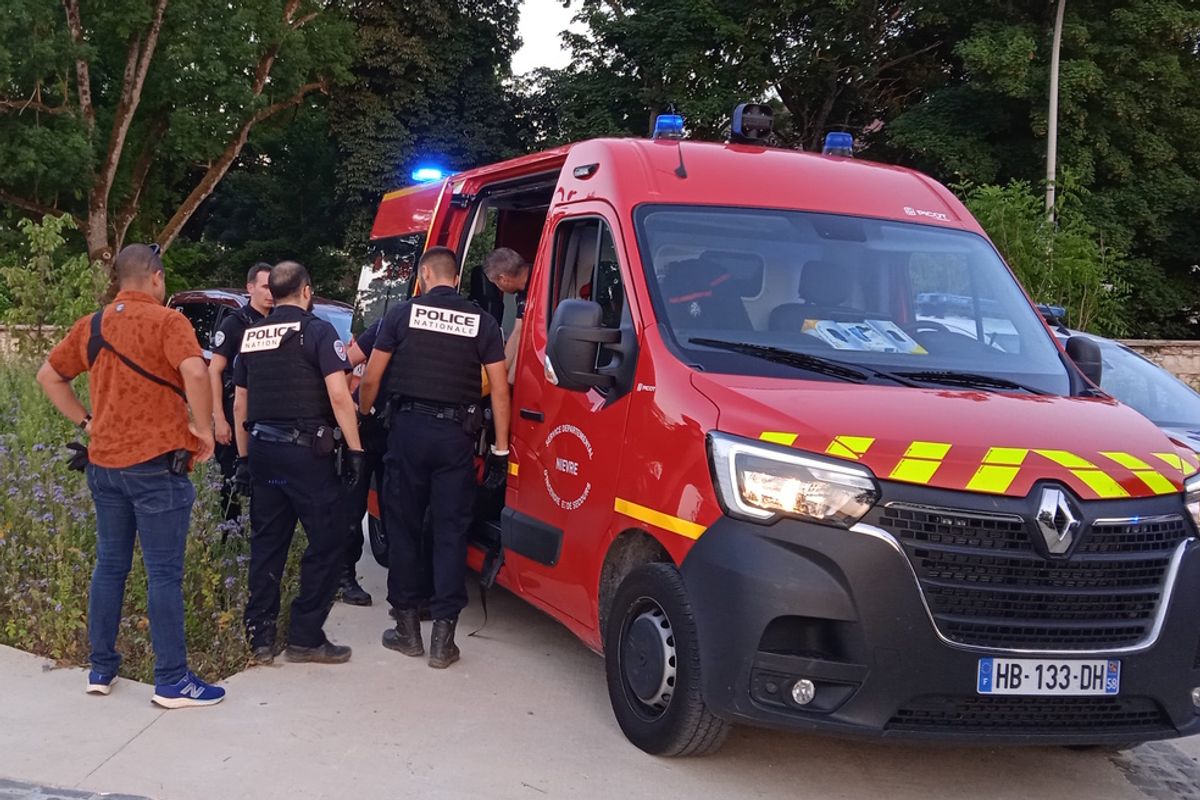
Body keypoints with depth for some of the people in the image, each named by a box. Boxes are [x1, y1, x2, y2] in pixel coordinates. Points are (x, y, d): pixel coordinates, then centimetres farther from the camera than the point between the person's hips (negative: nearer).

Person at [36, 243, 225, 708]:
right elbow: (194, 372, -25)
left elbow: (48, 376, 17)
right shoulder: (165, 320, -9)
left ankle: (101, 669, 23)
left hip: (104, 464, 6)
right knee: (164, 573, -2)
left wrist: (85, 422, 15)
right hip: (156, 463, -6)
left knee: (109, 566, 16)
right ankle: (172, 681, 1)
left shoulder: (92, 325, 11)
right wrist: (204, 430, -14)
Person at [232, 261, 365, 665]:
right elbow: (339, 395, -14)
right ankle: (305, 638, 2)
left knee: (267, 544, 13)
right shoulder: (317, 330, -6)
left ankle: (260, 638, 15)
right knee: (327, 541, 2)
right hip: (307, 452, -6)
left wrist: (244, 457, 24)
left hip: (263, 450, 6)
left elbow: (240, 403, 18)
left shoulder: (251, 336, 13)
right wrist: (354, 449, -10)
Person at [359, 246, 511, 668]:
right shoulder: (482, 322, 5)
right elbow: (499, 389, 1)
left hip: (408, 428, 0)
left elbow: (371, 380, 2)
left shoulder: (402, 314, 2)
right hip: (456, 435, 1)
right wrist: (500, 449, 5)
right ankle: (443, 635, 2)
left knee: (404, 526, 11)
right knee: (451, 531, 4)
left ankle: (408, 626, 16)